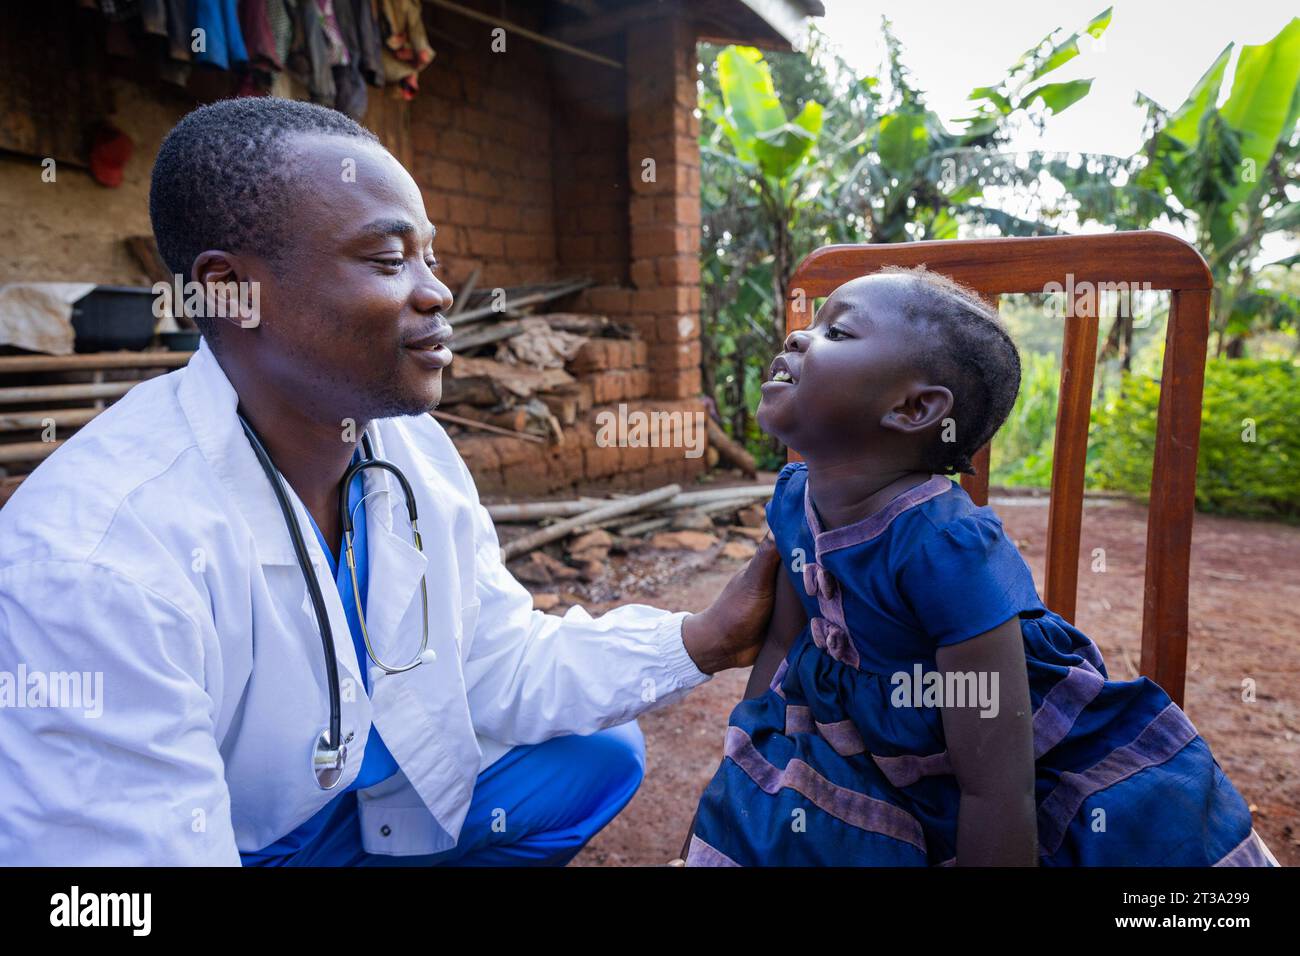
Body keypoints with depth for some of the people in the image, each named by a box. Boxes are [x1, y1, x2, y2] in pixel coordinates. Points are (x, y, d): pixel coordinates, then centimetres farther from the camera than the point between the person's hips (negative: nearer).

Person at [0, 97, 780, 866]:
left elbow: (497, 667, -4)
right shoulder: (94, 558, -30)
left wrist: (702, 640, -16)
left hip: (381, 798, 6)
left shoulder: (415, 449, -8)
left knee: (602, 751, 1)